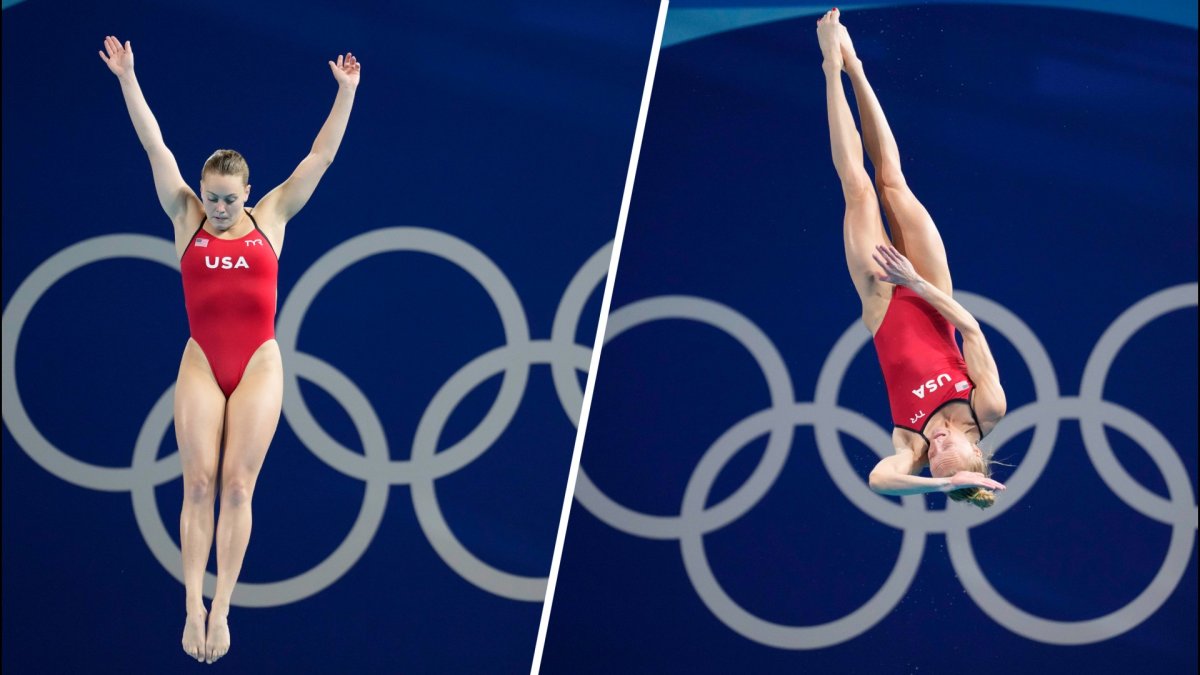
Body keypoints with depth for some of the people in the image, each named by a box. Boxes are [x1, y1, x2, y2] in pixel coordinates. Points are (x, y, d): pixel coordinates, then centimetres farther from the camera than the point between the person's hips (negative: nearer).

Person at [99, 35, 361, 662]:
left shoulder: (270, 217, 4)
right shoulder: (186, 218, 5)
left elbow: (320, 156, 5)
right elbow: (155, 148, 1)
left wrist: (346, 92, 1)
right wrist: (127, 78, -2)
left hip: (258, 365, 0)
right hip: (201, 364, 0)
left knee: (237, 486, -5)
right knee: (198, 483, -7)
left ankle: (221, 610, -4)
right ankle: (194, 607, -6)